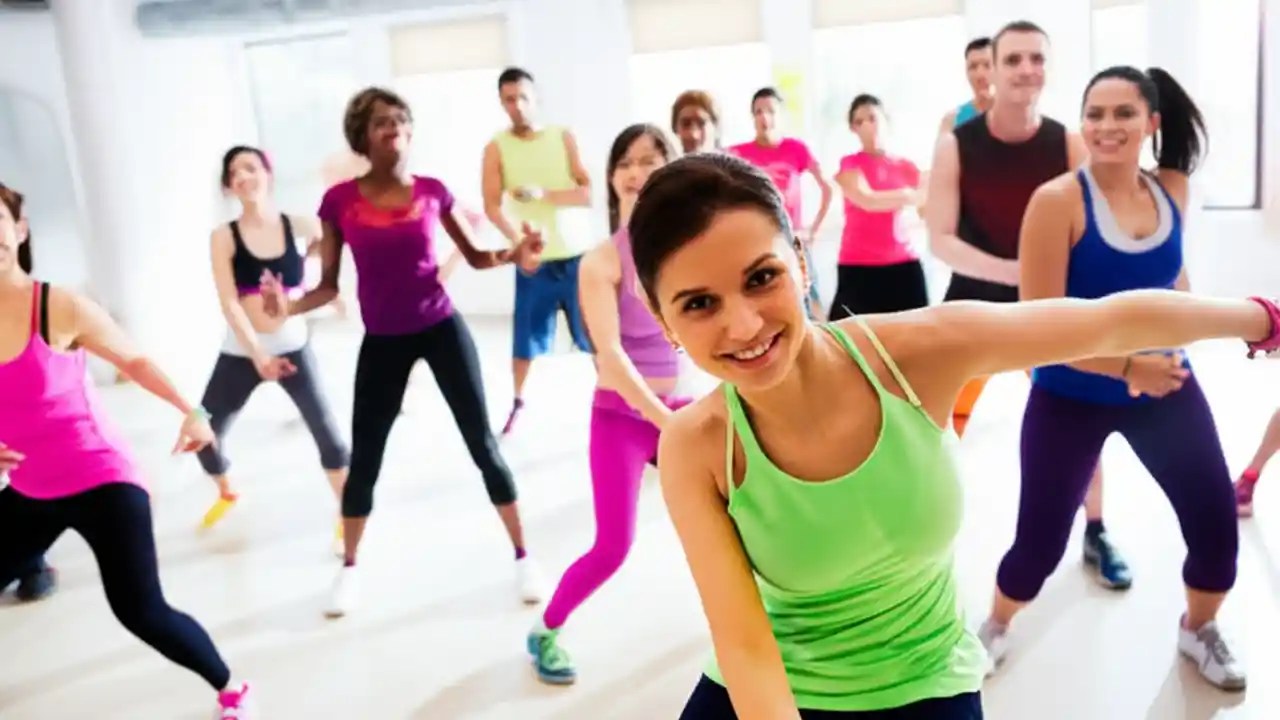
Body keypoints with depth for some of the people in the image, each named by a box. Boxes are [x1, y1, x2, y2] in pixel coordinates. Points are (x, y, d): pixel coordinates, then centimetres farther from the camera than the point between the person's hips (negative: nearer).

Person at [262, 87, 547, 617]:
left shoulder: (431, 191, -4)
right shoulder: (340, 201, -6)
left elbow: (474, 256, 7)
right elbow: (328, 286, -2)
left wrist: (513, 255, -13)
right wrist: (287, 306, -21)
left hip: (442, 329, 0)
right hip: (382, 343, 0)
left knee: (482, 444, 2)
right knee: (364, 459, 7)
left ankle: (522, 557, 17)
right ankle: (349, 570, 29)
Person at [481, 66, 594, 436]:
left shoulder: (564, 137, 2)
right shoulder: (496, 148, -1)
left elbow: (588, 193, -5)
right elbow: (492, 206, -11)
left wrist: (542, 194, -19)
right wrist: (517, 241, -28)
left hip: (578, 255, 1)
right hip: (534, 260, 0)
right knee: (526, 338, 5)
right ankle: (518, 402, 25)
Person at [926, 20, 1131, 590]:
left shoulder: (1069, 146, -9)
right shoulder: (956, 146, -14)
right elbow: (940, 239, -19)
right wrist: (1010, 270, -32)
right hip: (973, 305, -1)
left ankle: (1096, 535, 29)